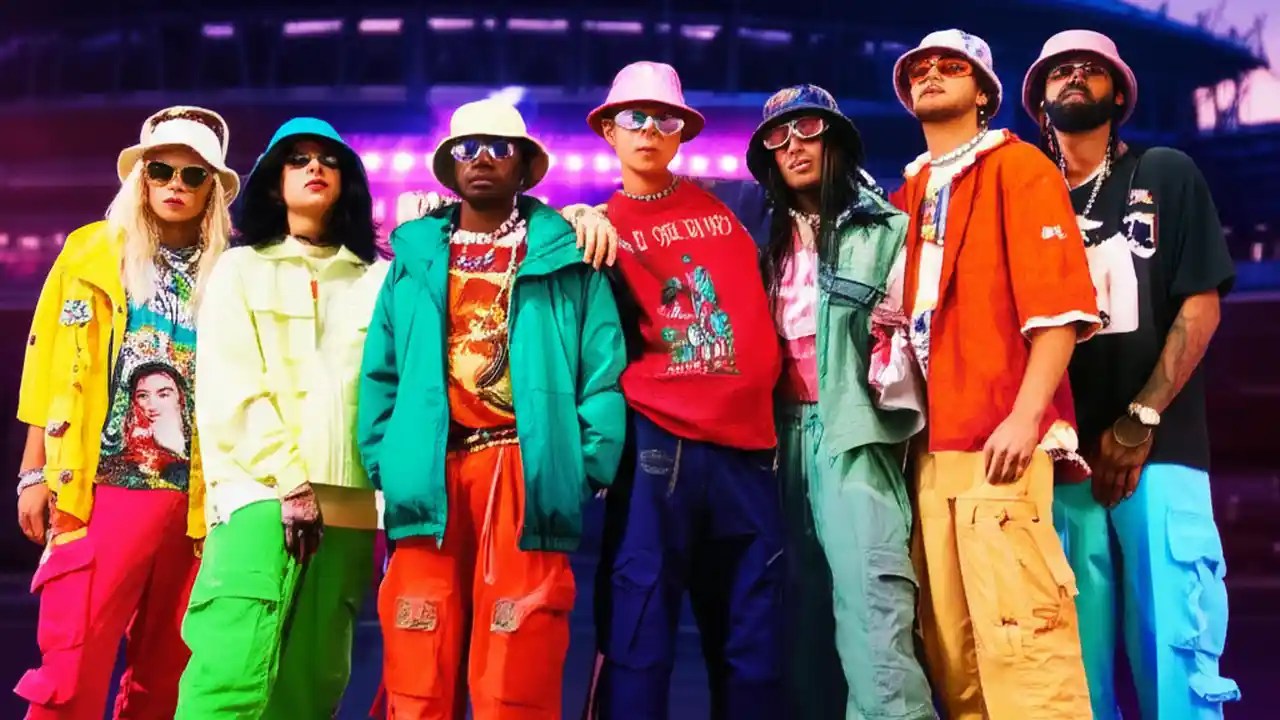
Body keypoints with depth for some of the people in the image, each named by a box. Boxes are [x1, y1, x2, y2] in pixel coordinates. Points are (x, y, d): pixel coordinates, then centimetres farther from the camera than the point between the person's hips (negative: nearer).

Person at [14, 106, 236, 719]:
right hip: (99, 487, -1)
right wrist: (35, 472, 2)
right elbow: (48, 370, 7)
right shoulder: (92, 253, 7)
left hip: (191, 498, 1)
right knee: (72, 664, -8)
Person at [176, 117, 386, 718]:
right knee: (233, 670, -17)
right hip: (260, 487, -2)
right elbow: (230, 388, 0)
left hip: (347, 499, 3)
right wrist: (288, 482, -10)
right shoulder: (241, 269, 12)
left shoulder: (377, 278, 16)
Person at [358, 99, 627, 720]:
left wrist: (587, 464, -6)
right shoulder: (416, 255, 16)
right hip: (430, 474, 2)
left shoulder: (565, 255, 10)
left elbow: (603, 367, 3)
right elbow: (380, 371, 14)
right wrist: (382, 461, 2)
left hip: (526, 471, -2)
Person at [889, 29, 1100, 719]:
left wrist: (1027, 417, -18)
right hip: (928, 444, 7)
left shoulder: (1018, 166, 3)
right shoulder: (908, 193, 22)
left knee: (1018, 634, -11)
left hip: (998, 439, -6)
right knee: (950, 645, 7)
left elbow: (1058, 299, -8)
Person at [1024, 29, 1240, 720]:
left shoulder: (1166, 175, 8)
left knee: (1174, 652, -7)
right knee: (1076, 655, 2)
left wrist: (1138, 424, -9)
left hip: (1158, 450, -2)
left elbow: (1199, 307, 0)